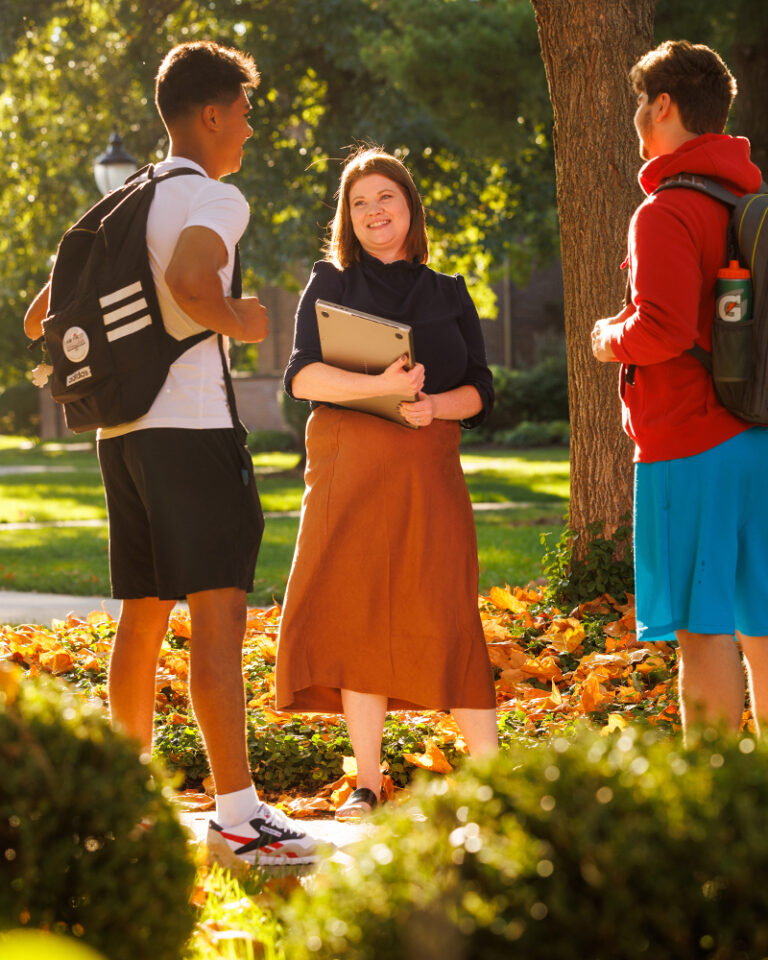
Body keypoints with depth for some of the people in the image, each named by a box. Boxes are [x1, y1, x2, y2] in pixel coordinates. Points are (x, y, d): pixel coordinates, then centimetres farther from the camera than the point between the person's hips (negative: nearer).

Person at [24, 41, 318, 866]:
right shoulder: (215, 201, -7)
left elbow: (40, 314, 22)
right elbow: (188, 279, -28)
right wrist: (236, 322, -11)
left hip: (121, 428, 9)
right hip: (189, 427, -9)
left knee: (142, 616, 15)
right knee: (219, 613, -12)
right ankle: (236, 811, -17)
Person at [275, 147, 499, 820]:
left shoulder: (448, 295, 15)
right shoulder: (330, 284, 11)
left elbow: (480, 391, 9)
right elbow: (303, 376, -4)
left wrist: (434, 405, -12)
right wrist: (379, 386, -19)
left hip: (427, 469, 0)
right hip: (348, 465, 0)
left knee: (445, 617, -8)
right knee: (357, 617, -2)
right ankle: (368, 784, 5)